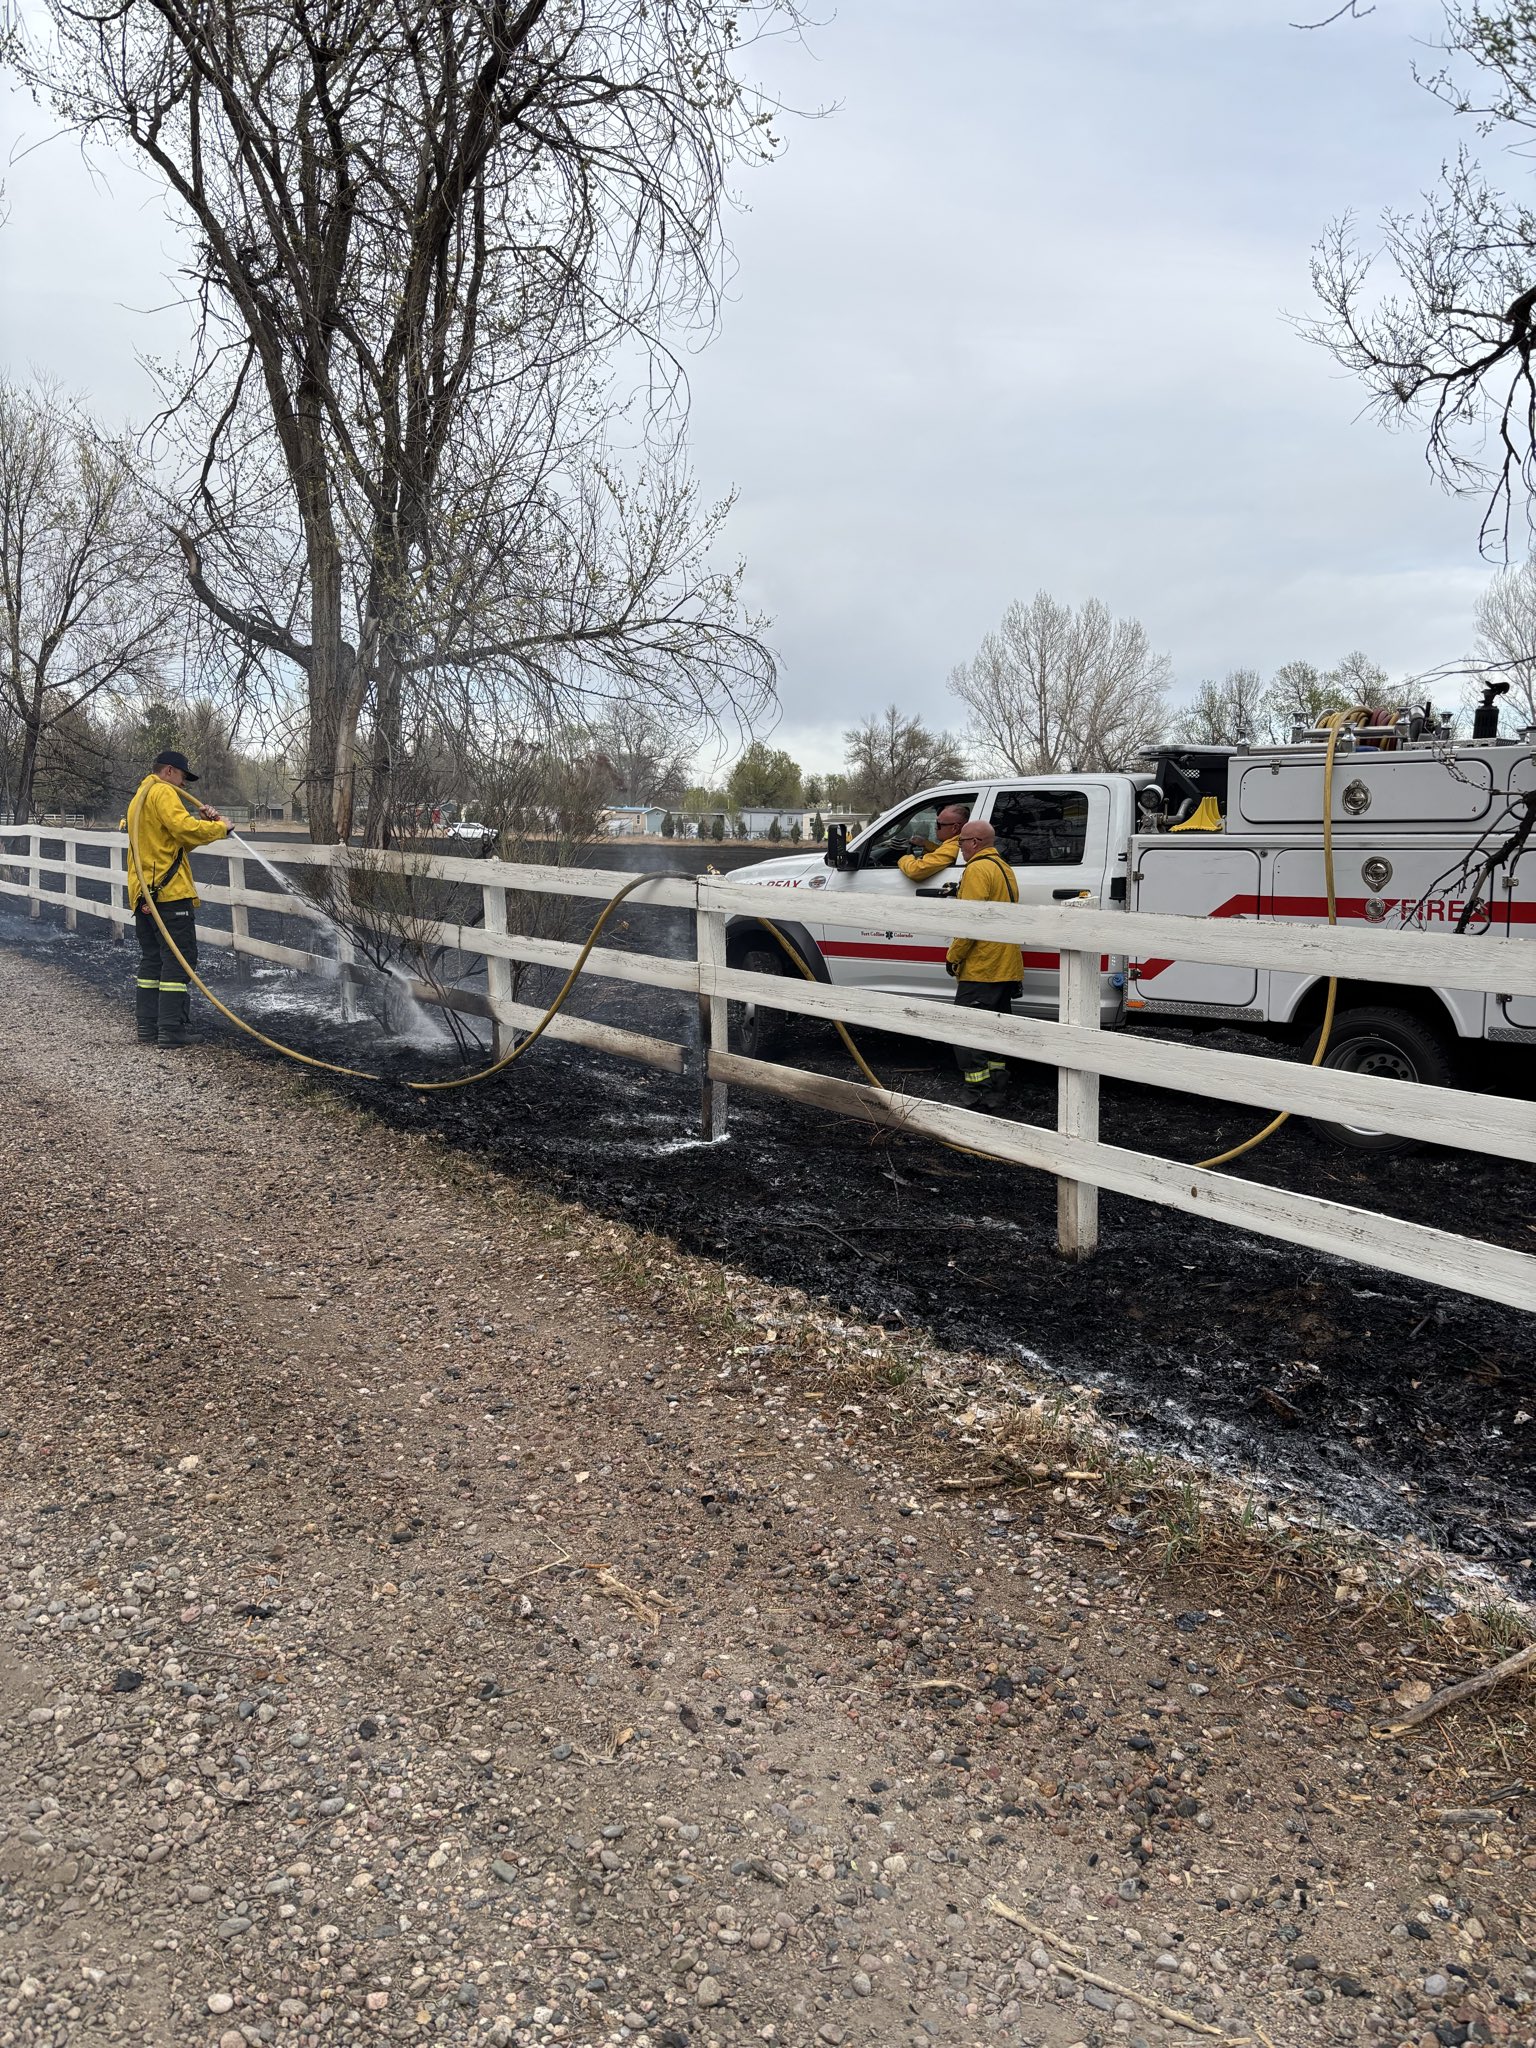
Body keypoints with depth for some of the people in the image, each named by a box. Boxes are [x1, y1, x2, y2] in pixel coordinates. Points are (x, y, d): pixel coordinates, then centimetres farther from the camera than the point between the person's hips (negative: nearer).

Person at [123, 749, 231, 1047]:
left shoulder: (138, 798, 26)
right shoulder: (162, 792, -6)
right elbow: (185, 830, -21)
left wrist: (199, 821, 11)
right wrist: (219, 826, -7)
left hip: (143, 894, 10)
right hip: (169, 891, -10)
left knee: (151, 960, 12)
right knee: (179, 959, -7)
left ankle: (147, 1030, 12)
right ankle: (170, 1030, -10)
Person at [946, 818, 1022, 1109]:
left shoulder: (977, 870, -13)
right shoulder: (1004, 868, 19)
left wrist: (953, 956, -12)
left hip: (980, 969, -10)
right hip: (1006, 970, 10)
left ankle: (979, 1098, -9)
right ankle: (996, 1093, 20)